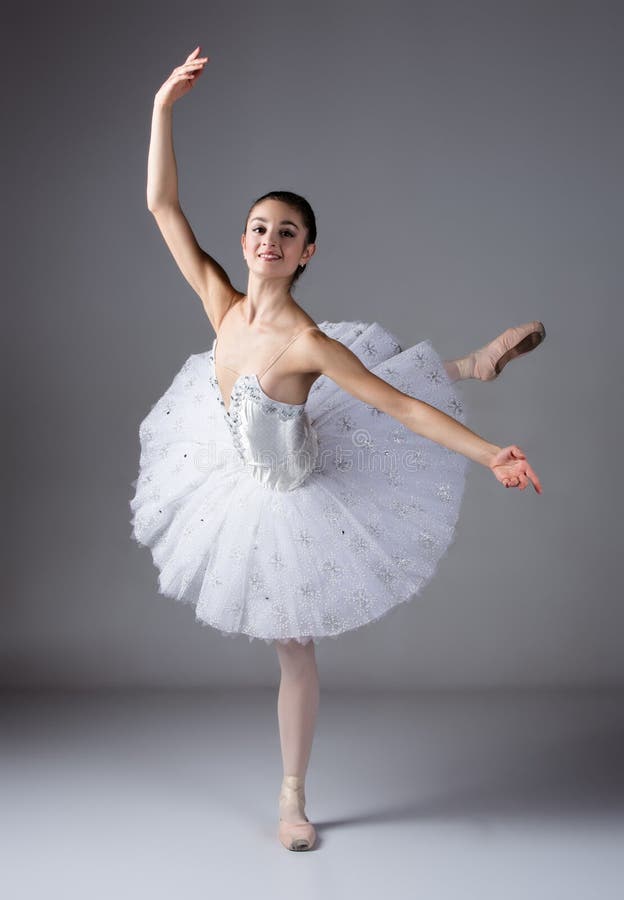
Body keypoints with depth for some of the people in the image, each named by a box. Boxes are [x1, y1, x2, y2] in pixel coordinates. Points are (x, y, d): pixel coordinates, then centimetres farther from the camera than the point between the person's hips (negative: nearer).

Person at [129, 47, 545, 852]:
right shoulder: (223, 307, -18)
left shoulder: (306, 342, -32)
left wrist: (490, 455, -36)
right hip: (245, 478, 4)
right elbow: (162, 206, -14)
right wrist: (163, 107, -18)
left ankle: (293, 800, 30)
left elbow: (401, 406, -30)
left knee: (295, 651, 11)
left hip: (295, 499, -4)